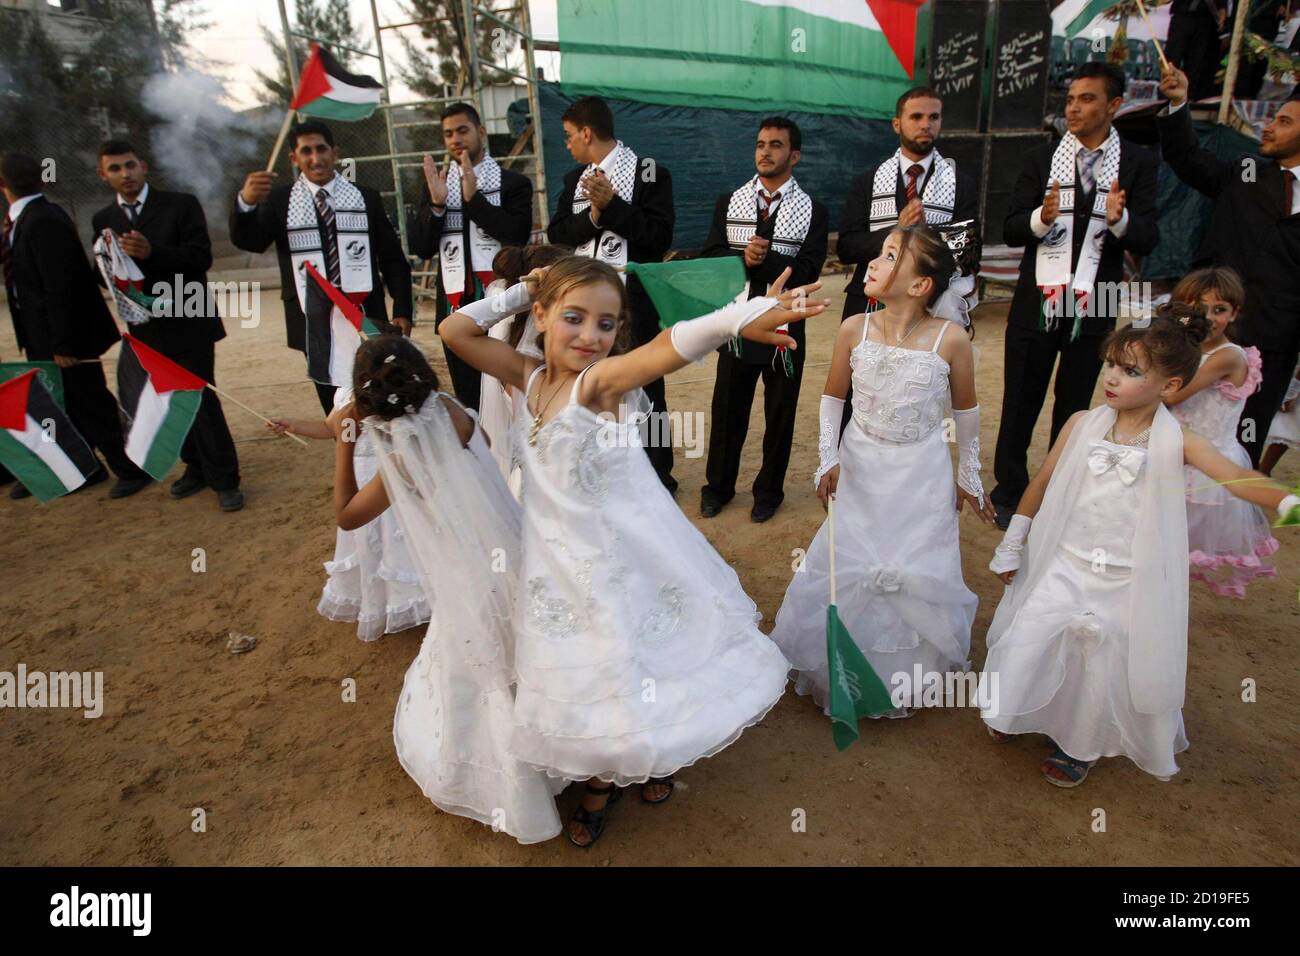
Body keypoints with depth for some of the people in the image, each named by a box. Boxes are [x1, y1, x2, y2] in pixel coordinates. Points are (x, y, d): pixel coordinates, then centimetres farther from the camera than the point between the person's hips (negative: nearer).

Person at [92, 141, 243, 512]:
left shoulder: (180, 205, -3)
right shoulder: (103, 220, 10)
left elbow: (201, 257, -12)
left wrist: (152, 252, -26)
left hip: (188, 324, -4)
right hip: (146, 329, 5)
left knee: (202, 400, -5)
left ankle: (224, 480, 3)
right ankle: (197, 468, 24)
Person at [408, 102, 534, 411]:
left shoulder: (513, 183, 1)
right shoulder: (437, 185, 11)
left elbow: (519, 236, -14)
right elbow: (420, 249, 3)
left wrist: (473, 198, -18)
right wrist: (437, 204, -11)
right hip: (455, 306, 3)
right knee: (467, 397, 10)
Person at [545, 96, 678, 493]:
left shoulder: (648, 173, -6)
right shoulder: (575, 177, 13)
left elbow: (659, 235, -15)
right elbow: (557, 233, 3)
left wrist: (612, 205, -20)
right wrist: (593, 216, -13)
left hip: (632, 300, -6)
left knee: (642, 389, 3)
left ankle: (657, 475, 18)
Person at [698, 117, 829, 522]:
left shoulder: (813, 211, -2)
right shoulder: (729, 202, 6)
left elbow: (807, 272, -12)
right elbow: (710, 257, -2)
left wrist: (764, 258, -21)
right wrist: (744, 257, -20)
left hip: (784, 327, -1)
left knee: (780, 414, 10)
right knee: (727, 410, 11)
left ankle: (769, 491, 28)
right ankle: (718, 486, 28)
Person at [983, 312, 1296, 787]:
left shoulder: (1175, 442, -10)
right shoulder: (1082, 424, -6)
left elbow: (1238, 478, -20)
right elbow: (1041, 482, 2)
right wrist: (1011, 546, 7)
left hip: (1125, 583, -1)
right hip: (1064, 566, 2)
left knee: (1106, 664, 10)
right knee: (1028, 639, 6)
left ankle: (1081, 746, 35)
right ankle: (1014, 710, 36)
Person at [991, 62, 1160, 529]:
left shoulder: (1138, 163, 0)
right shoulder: (1041, 158, 1)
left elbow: (1147, 241, -5)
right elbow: (1010, 229, -3)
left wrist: (1120, 219, -26)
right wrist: (1042, 216, -23)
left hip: (1094, 306, 0)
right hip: (1037, 301, 0)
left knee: (1074, 407, 13)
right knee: (1020, 403, 8)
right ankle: (1009, 494, 24)